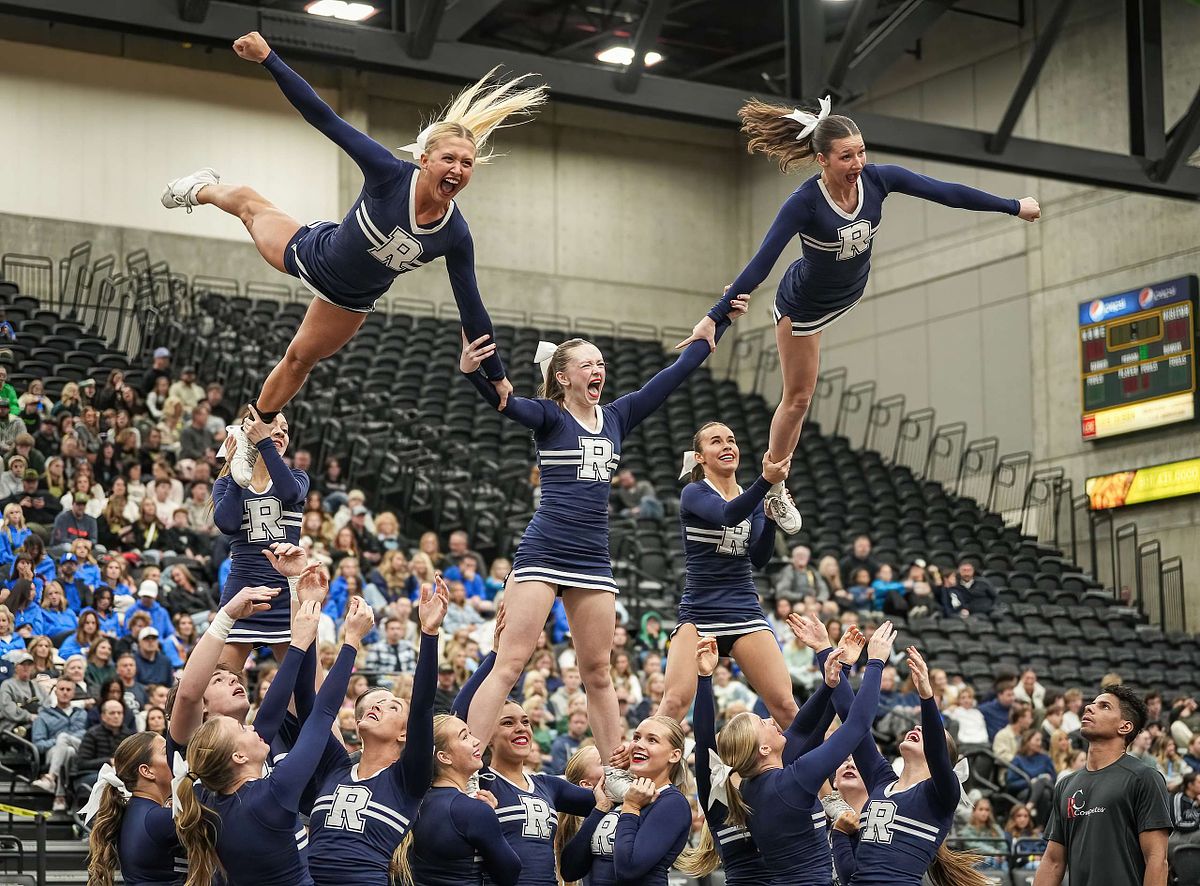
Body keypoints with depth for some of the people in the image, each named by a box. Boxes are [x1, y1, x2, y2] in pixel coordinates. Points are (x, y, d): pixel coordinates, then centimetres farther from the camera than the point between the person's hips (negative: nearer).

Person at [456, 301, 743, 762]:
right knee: (510, 664, -11)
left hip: (593, 560, 5)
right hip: (543, 553, -5)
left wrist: (723, 320, 17)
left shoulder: (616, 417, 13)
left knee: (598, 673, 10)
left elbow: (678, 370, 16)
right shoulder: (548, 416, -1)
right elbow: (506, 403, -22)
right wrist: (471, 372, -43)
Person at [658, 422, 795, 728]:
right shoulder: (693, 494, -2)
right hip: (698, 614, -4)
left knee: (785, 706, -6)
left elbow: (759, 559, 0)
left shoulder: (754, 500, 13)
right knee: (675, 702, -21)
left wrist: (772, 516, -16)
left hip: (745, 612, 4)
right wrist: (766, 480, -39)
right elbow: (728, 515, -25)